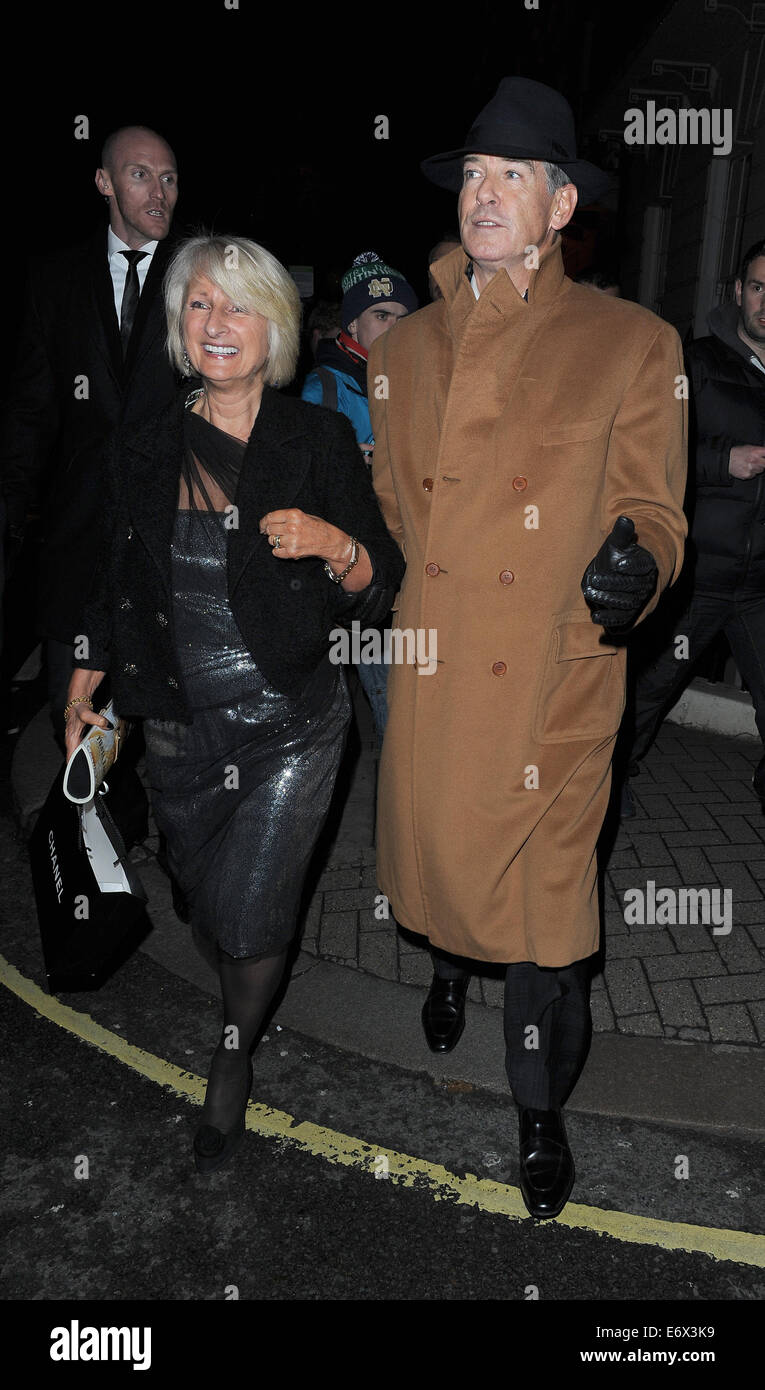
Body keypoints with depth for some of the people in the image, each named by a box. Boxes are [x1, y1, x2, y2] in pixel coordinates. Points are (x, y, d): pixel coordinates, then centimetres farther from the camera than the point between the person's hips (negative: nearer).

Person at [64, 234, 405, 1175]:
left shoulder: (318, 442, -7)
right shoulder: (143, 454, 2)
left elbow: (377, 592, -6)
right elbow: (115, 585, 13)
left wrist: (337, 543, -25)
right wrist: (83, 692, 11)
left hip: (292, 726, -3)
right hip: (182, 733, 3)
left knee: (251, 919, -3)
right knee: (207, 906, 18)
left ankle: (235, 1060, 29)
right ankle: (246, 1001, 53)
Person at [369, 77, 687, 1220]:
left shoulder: (632, 344, 0)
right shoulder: (406, 347, 10)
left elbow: (651, 510, -1)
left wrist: (635, 565, -21)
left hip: (555, 677, -3)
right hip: (429, 671, 4)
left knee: (545, 909, 3)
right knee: (433, 855, 19)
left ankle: (541, 1110, 29)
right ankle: (449, 972, 55)